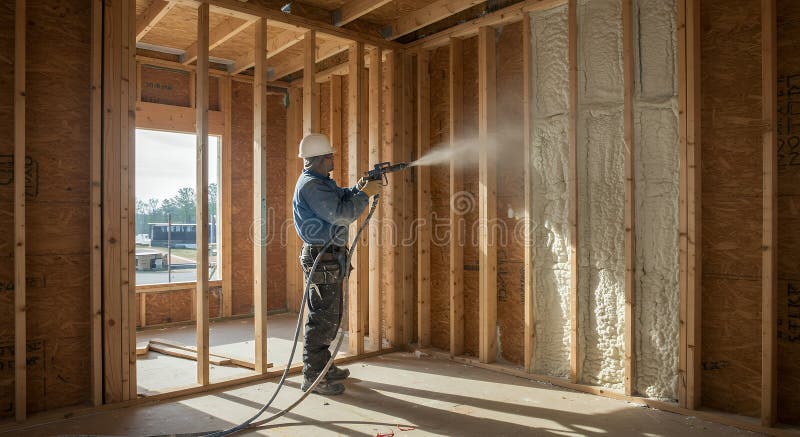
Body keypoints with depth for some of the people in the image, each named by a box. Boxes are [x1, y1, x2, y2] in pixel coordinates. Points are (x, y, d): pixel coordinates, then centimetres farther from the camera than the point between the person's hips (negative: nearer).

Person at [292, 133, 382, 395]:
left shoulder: (320, 182, 17)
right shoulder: (311, 185, -17)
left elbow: (342, 199, 23)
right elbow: (342, 214, -24)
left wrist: (359, 188, 5)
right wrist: (365, 193, -14)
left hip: (330, 259, 11)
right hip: (323, 260, -11)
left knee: (330, 317, 18)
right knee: (322, 319, -5)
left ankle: (324, 367, 30)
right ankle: (312, 378, 5)